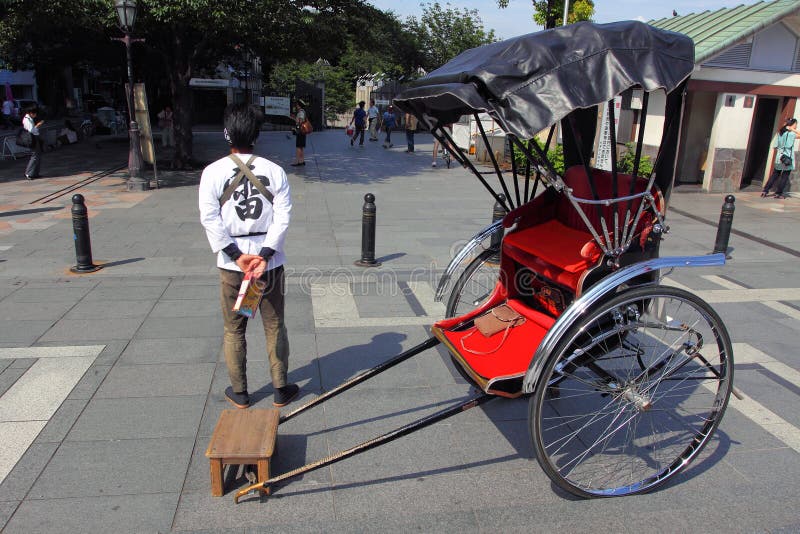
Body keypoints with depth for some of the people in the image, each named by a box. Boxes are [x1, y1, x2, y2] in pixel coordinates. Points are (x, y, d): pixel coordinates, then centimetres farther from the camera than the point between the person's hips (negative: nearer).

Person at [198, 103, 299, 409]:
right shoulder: (274, 171, -4)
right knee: (274, 327, 13)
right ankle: (281, 389, 24)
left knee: (234, 330, 14)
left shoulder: (213, 172, -5)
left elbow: (210, 219, -13)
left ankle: (239, 392, 26)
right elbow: (283, 218, -12)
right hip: (269, 261, 0)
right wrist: (264, 254, -14)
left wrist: (236, 255, -12)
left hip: (231, 263, 0)